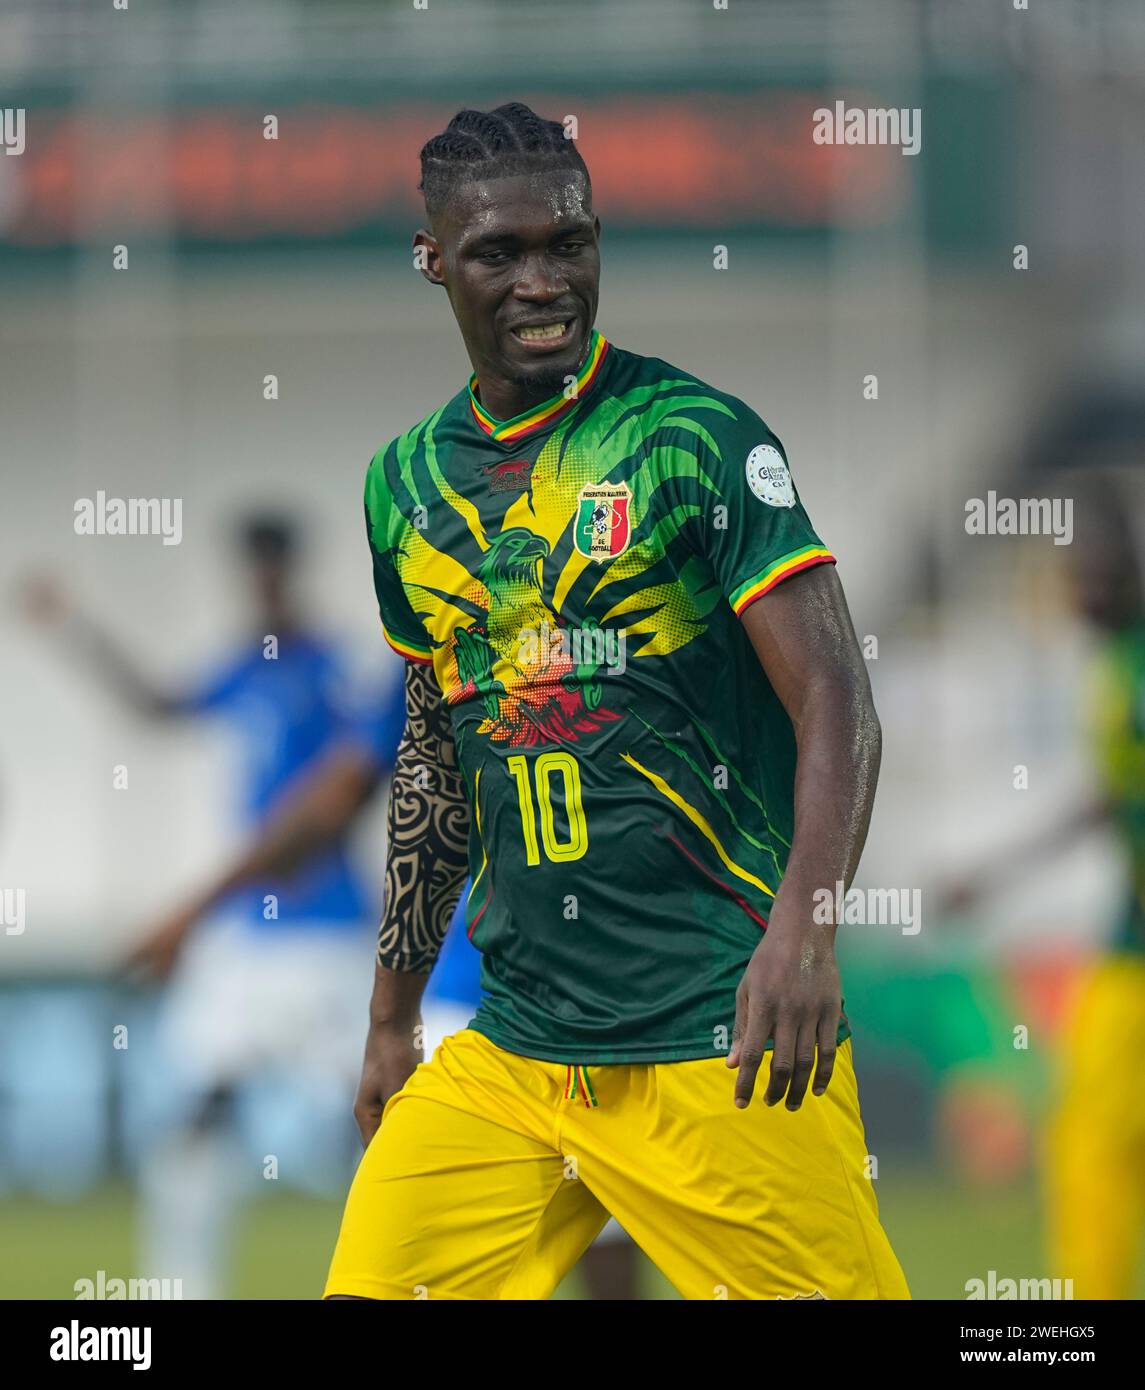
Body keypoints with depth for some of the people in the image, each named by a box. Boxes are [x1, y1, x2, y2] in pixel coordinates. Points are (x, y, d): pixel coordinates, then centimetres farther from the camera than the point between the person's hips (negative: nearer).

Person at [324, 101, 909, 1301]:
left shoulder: (695, 437, -5)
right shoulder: (406, 483, 12)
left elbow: (836, 703, -12)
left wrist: (801, 926, -27)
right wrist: (391, 1016, 23)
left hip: (719, 1048, -5)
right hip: (508, 1055, 5)